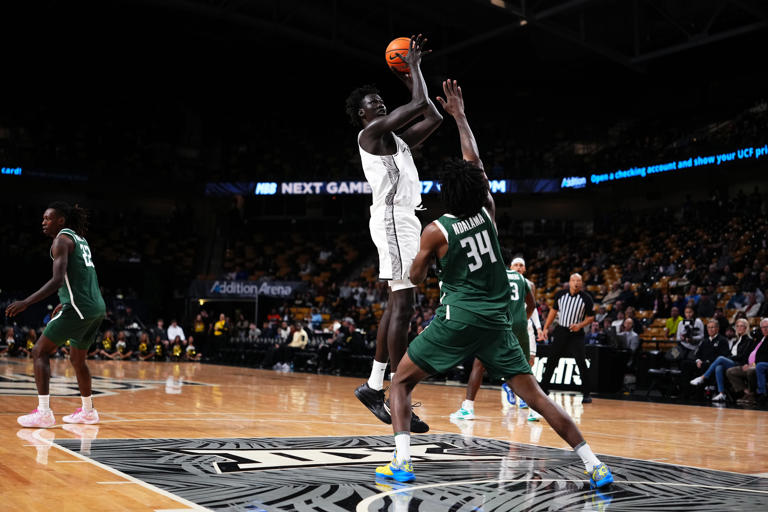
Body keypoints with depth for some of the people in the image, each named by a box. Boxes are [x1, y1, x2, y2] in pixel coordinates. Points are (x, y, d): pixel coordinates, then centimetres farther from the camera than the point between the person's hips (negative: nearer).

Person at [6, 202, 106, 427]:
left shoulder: (62, 240, -7)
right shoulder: (80, 240, 20)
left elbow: (57, 280, -19)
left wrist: (26, 303, -22)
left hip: (78, 307, -9)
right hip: (97, 307, 9)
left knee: (40, 352, -4)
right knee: (77, 358, 24)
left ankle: (43, 413, -11)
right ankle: (88, 411, 33)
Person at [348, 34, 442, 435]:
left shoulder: (394, 139, 22)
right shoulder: (371, 131, -6)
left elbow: (433, 117, 23)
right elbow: (420, 105, -13)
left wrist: (412, 77, 23)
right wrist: (413, 65, 0)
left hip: (403, 219, 10)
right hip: (392, 219, -10)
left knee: (396, 305, 12)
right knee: (402, 305, -14)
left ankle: (373, 386, 19)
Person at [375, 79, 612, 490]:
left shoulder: (436, 230, -8)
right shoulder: (488, 211, 2)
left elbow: (415, 278, 4)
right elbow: (475, 161, 16)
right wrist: (459, 116, 21)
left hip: (457, 318, -4)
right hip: (497, 319, 4)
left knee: (401, 381, 12)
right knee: (533, 395, 4)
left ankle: (401, 462, -2)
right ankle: (593, 465, -3)